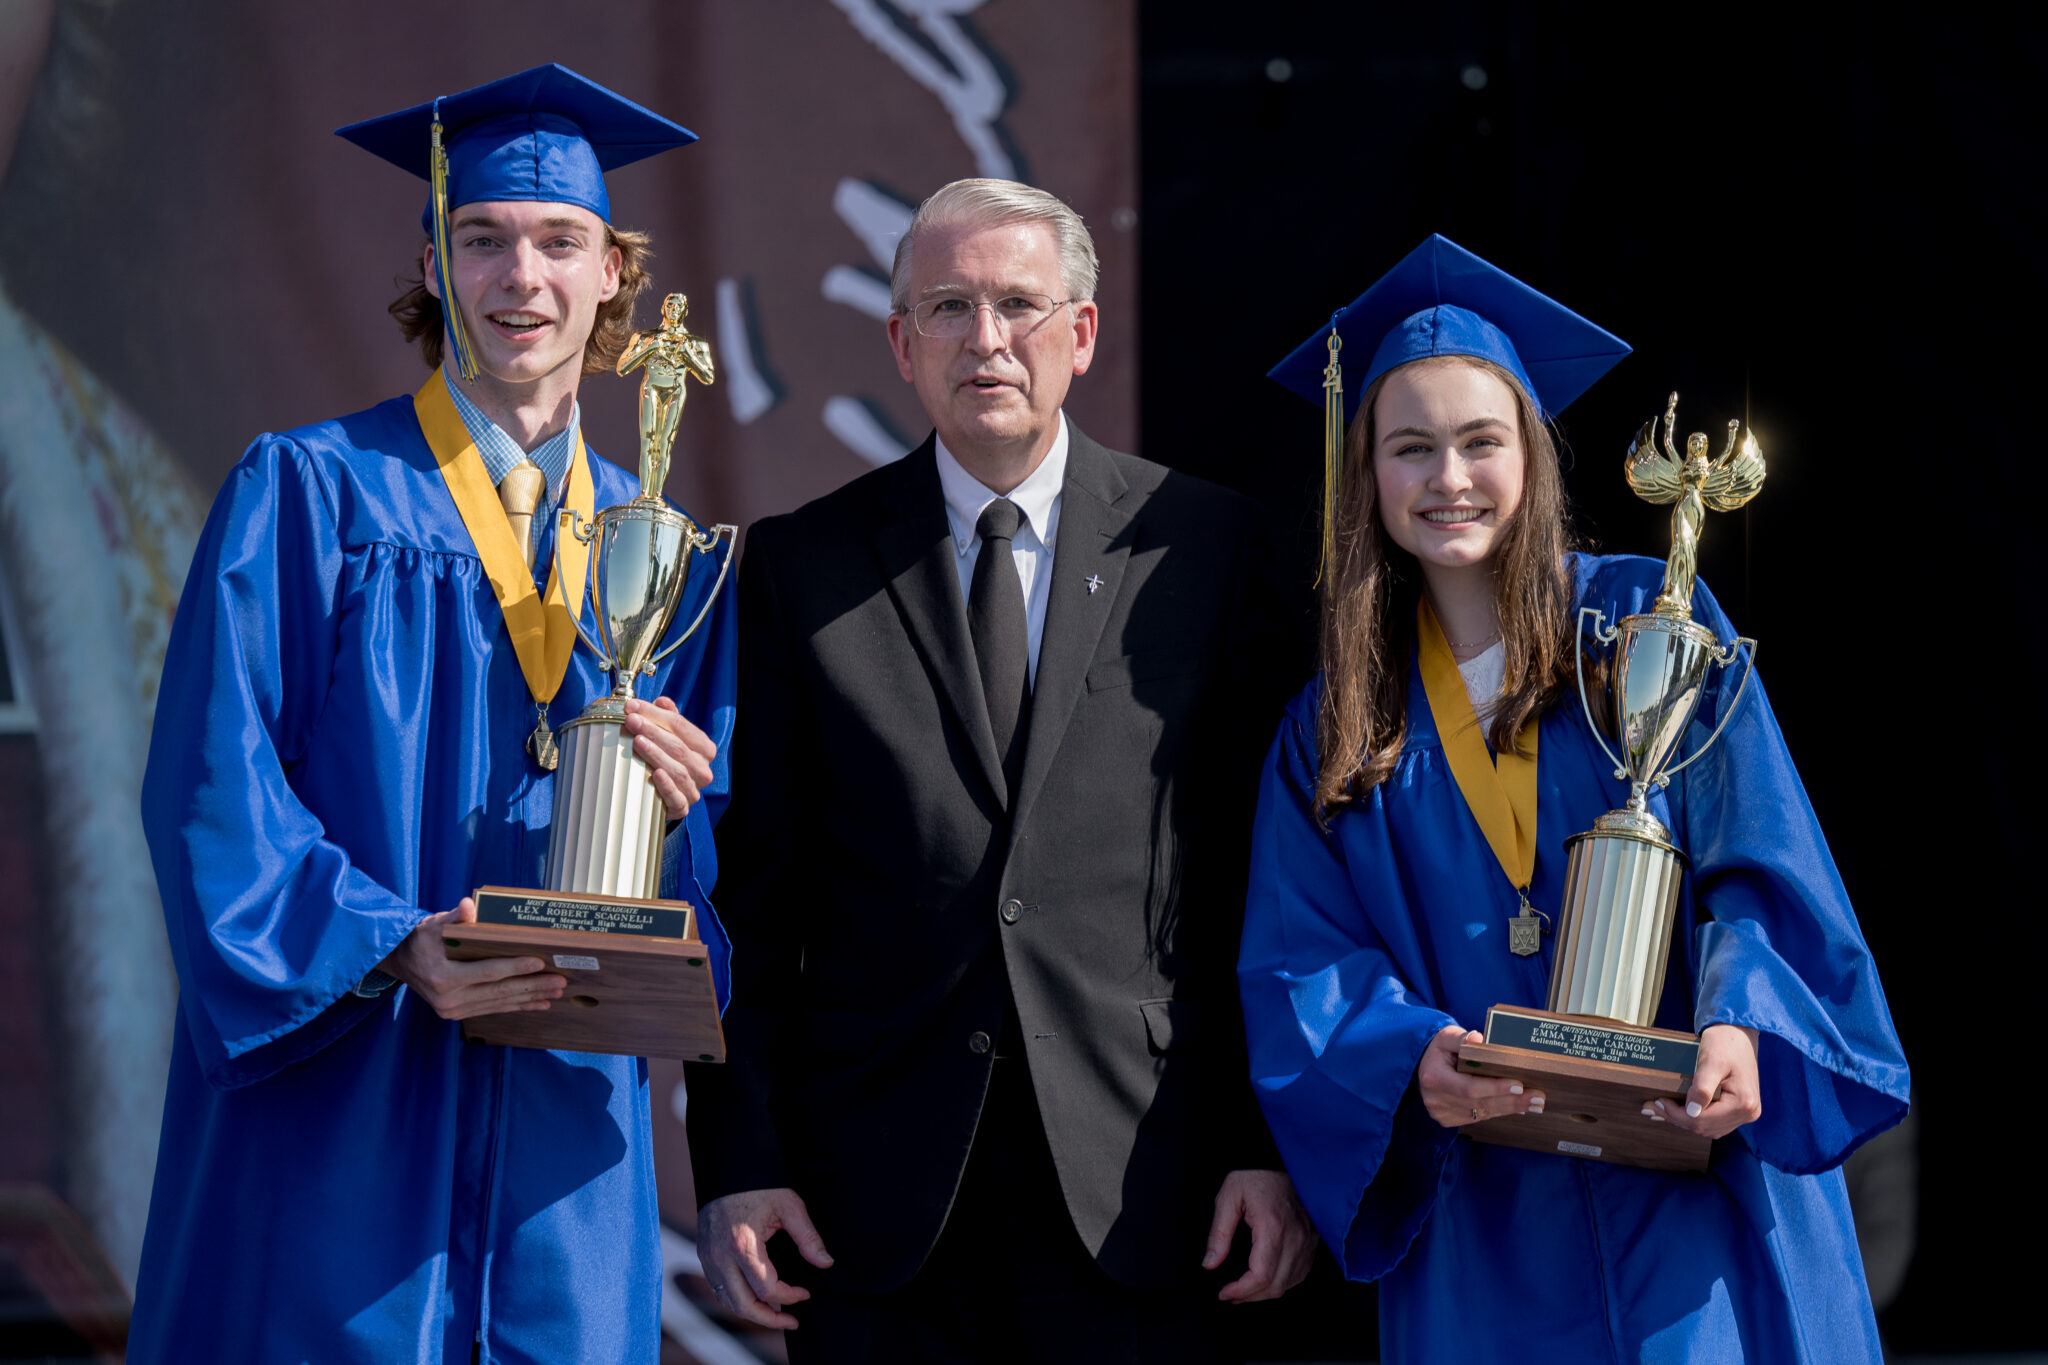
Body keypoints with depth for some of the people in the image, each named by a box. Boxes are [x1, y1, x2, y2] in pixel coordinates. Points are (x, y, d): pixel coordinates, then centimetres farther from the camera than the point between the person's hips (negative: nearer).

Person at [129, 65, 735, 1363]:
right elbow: (211, 784, -8)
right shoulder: (306, 495, 1)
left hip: (567, 1143, 4)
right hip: (339, 1124, -4)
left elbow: (720, 868, 13)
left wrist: (680, 805, -10)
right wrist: (390, 948, -21)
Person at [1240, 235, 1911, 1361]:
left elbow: (1761, 865, -2)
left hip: (1693, 1164, -1)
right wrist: (1411, 1057, -19)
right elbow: (1303, 966, 2)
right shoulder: (1332, 727, 9)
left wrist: (1741, 1025, -21)